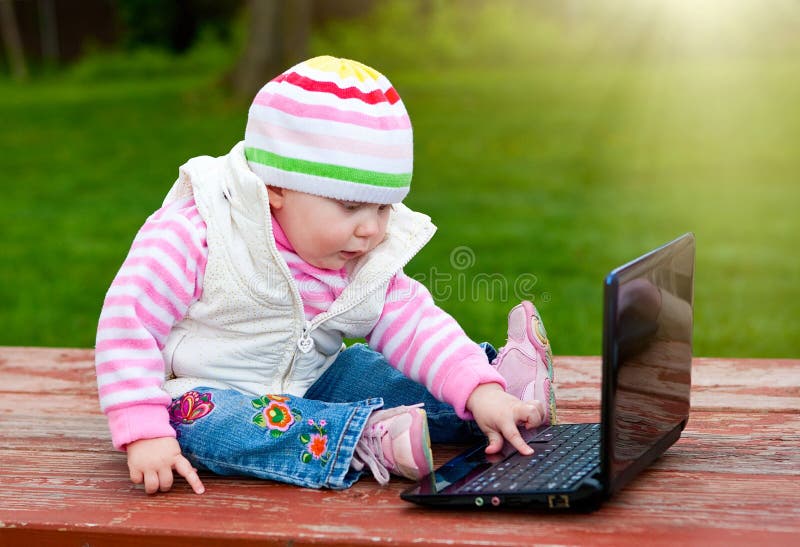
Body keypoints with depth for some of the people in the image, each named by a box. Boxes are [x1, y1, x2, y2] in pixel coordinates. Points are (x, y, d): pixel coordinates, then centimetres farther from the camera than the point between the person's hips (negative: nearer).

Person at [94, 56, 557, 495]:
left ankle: (498, 386, 3)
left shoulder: (370, 260, -7)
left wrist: (481, 392, -26)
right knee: (202, 418, -36)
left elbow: (414, 325, -9)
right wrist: (145, 435, -30)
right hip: (202, 391, -6)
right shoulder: (198, 237, -26)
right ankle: (363, 441, -43)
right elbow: (129, 320, -24)